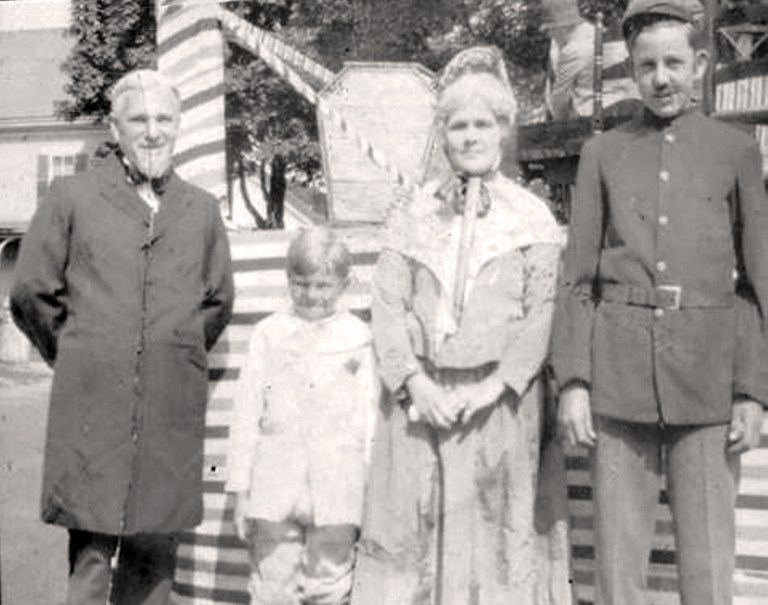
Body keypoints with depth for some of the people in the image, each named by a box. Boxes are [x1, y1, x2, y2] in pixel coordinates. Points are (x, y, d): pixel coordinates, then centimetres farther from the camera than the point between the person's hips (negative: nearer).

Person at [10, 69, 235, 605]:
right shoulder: (72, 198, 2)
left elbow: (219, 302, 20)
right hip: (91, 406, -2)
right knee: (91, 551, -1)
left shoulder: (202, 209, 10)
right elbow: (31, 293, 5)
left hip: (173, 411, 3)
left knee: (155, 552, 8)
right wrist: (78, 357, 10)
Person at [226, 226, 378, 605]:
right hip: (276, 480, 1)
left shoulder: (359, 338, 4)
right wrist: (241, 489, 4)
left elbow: (370, 417, 6)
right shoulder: (269, 334, 6)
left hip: (337, 487, 0)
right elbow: (247, 414, 6)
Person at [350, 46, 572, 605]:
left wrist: (495, 386, -13)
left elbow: (542, 314, -2)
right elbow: (387, 305, 4)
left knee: (496, 534, 1)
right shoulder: (411, 218, 12)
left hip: (500, 402, -2)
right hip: (421, 399, 2)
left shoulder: (533, 218, 6)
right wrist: (415, 380, -10)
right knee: (411, 529, 3)